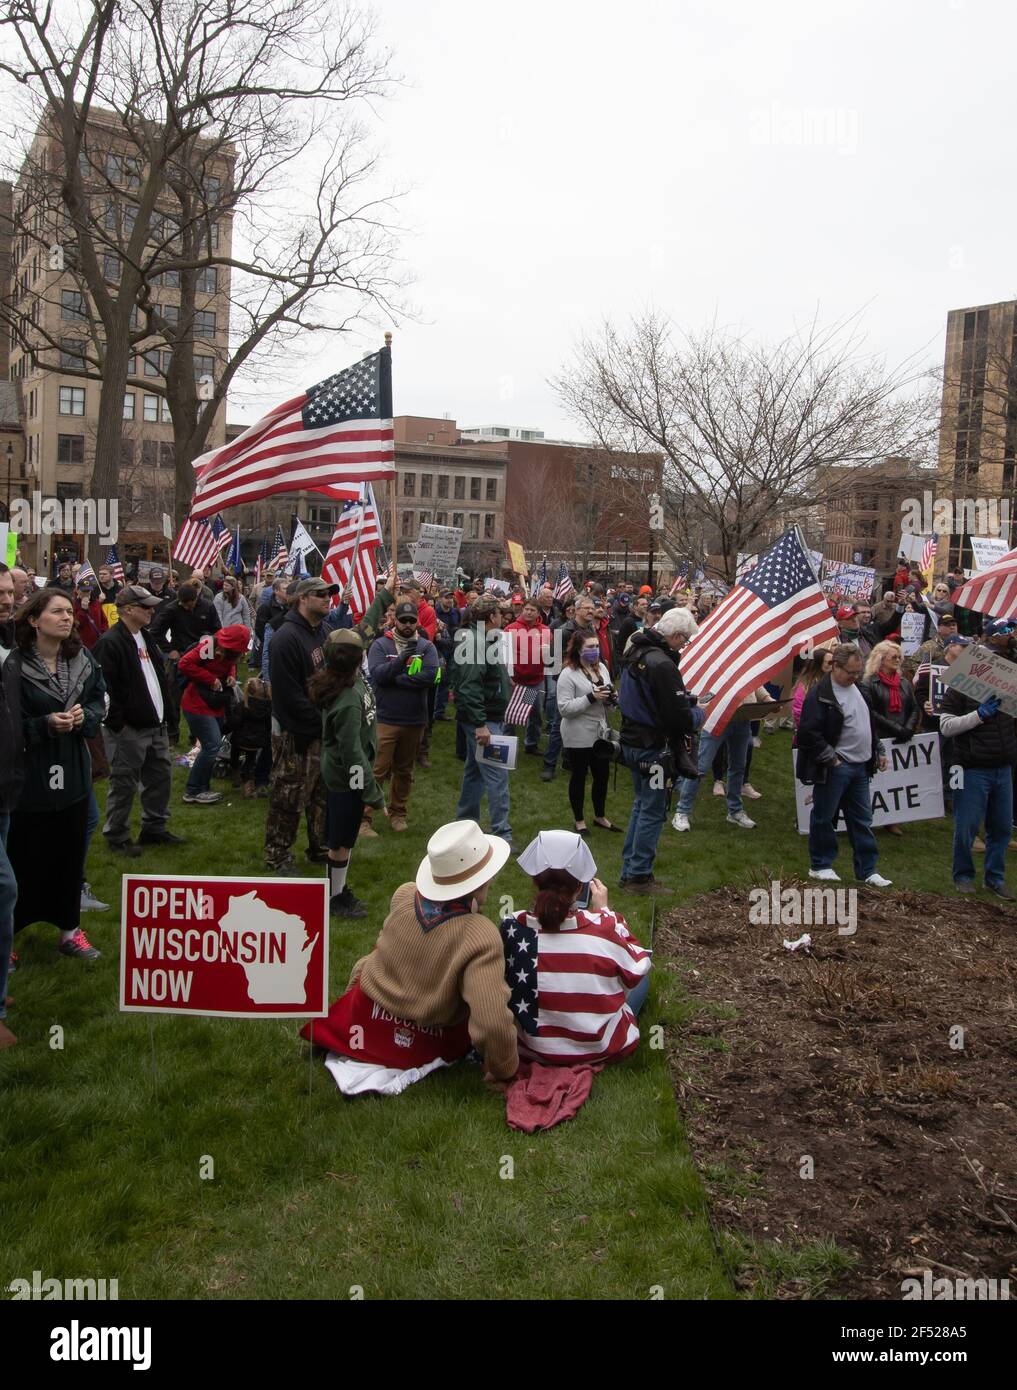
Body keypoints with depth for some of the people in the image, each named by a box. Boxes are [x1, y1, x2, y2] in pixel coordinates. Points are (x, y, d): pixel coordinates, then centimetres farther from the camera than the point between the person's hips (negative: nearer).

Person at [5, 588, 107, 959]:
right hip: (28, 777, -5)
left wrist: (85, 716, -11)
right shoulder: (15, 665, -14)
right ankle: (9, 932, 23)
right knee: (24, 859, 4)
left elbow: (99, 701, 9)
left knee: (70, 855, 13)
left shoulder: (83, 659, 1)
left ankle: (69, 929, 28)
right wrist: (45, 725, -24)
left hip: (73, 774, 5)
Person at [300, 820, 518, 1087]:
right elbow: (493, 1024, -36)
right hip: (424, 1048, -5)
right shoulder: (482, 936, -34)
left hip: (365, 1023, 6)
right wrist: (505, 1071, -18)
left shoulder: (403, 895, -18)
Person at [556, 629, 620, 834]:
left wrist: (612, 698, -6)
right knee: (579, 777, 8)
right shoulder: (568, 674, -14)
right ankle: (579, 821, 23)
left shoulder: (602, 668, 7)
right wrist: (591, 698, -24)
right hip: (579, 736, -6)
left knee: (602, 776, 14)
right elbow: (564, 708, -19)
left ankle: (600, 817, 33)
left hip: (600, 733, 6)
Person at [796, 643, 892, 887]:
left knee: (862, 820, 11)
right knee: (824, 817, 5)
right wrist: (831, 759, -16)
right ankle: (820, 866, 18)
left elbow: (870, 723, 24)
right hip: (835, 768, -8)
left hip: (860, 767, 8)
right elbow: (808, 733, -19)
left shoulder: (858, 688, 12)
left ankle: (867, 871, 18)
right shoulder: (820, 694, -15)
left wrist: (877, 752, 18)